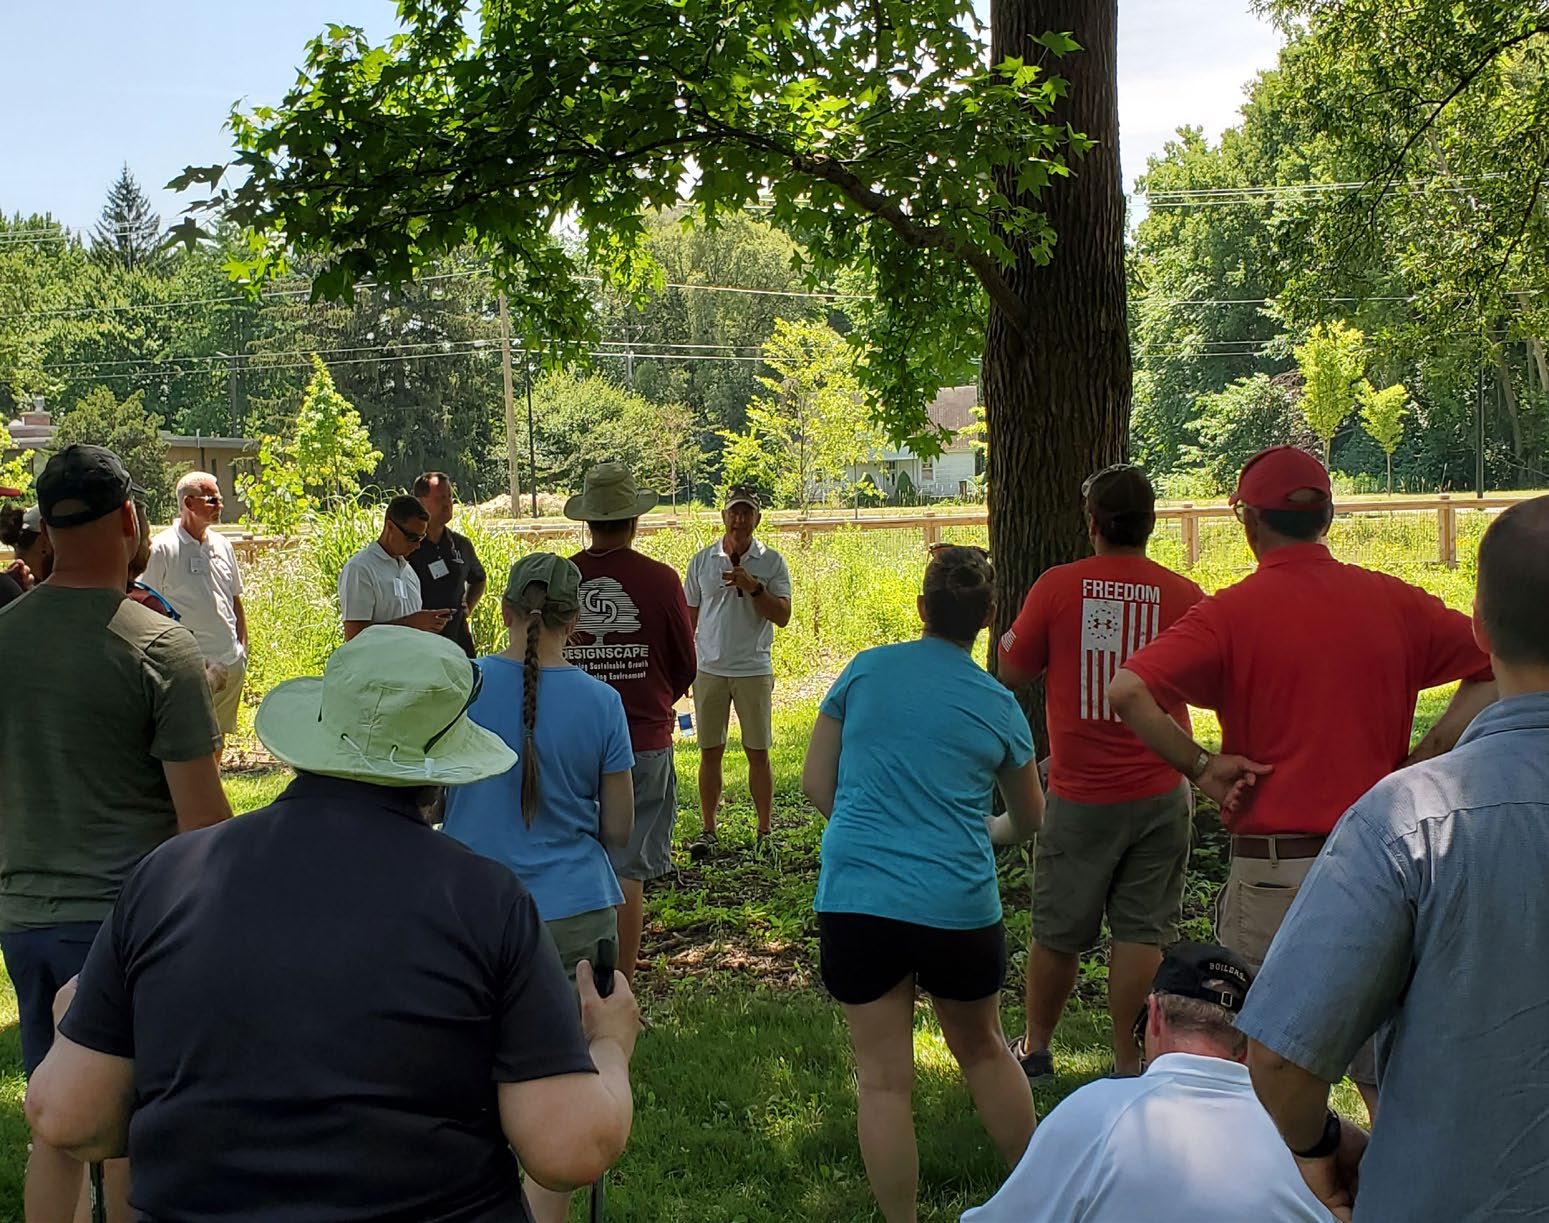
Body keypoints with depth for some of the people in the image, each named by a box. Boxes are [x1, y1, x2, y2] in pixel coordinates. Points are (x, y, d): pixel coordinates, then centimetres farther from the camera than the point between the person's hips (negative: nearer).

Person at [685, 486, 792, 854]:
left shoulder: (772, 562, 1)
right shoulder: (702, 561, 6)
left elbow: (782, 616, -6)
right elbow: (689, 616, 12)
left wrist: (753, 586, -19)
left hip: (754, 670, -1)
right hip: (709, 669, 1)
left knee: (758, 753, 4)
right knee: (710, 752, 5)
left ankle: (765, 831, 12)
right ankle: (708, 831, 13)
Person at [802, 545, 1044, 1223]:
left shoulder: (865, 670, 1)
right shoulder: (997, 707, 4)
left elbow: (816, 783, 6)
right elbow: (1029, 820, 18)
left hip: (854, 897, -1)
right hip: (957, 906, 1)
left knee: (883, 1078, 6)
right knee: (983, 1049, 22)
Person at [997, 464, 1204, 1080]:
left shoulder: (1057, 586, -9)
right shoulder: (1184, 596, -6)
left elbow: (1011, 673, 1)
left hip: (1080, 797, 0)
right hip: (1160, 794, 1)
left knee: (1057, 930, 13)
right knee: (1141, 930, 8)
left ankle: (1035, 1047, 28)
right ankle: (1128, 1060, 14)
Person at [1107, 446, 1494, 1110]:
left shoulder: (1231, 612, -8)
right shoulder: (1394, 601, 2)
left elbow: (1127, 691, -20)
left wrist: (1201, 767, -9)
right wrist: (1423, 760, 2)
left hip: (1273, 869, -3)